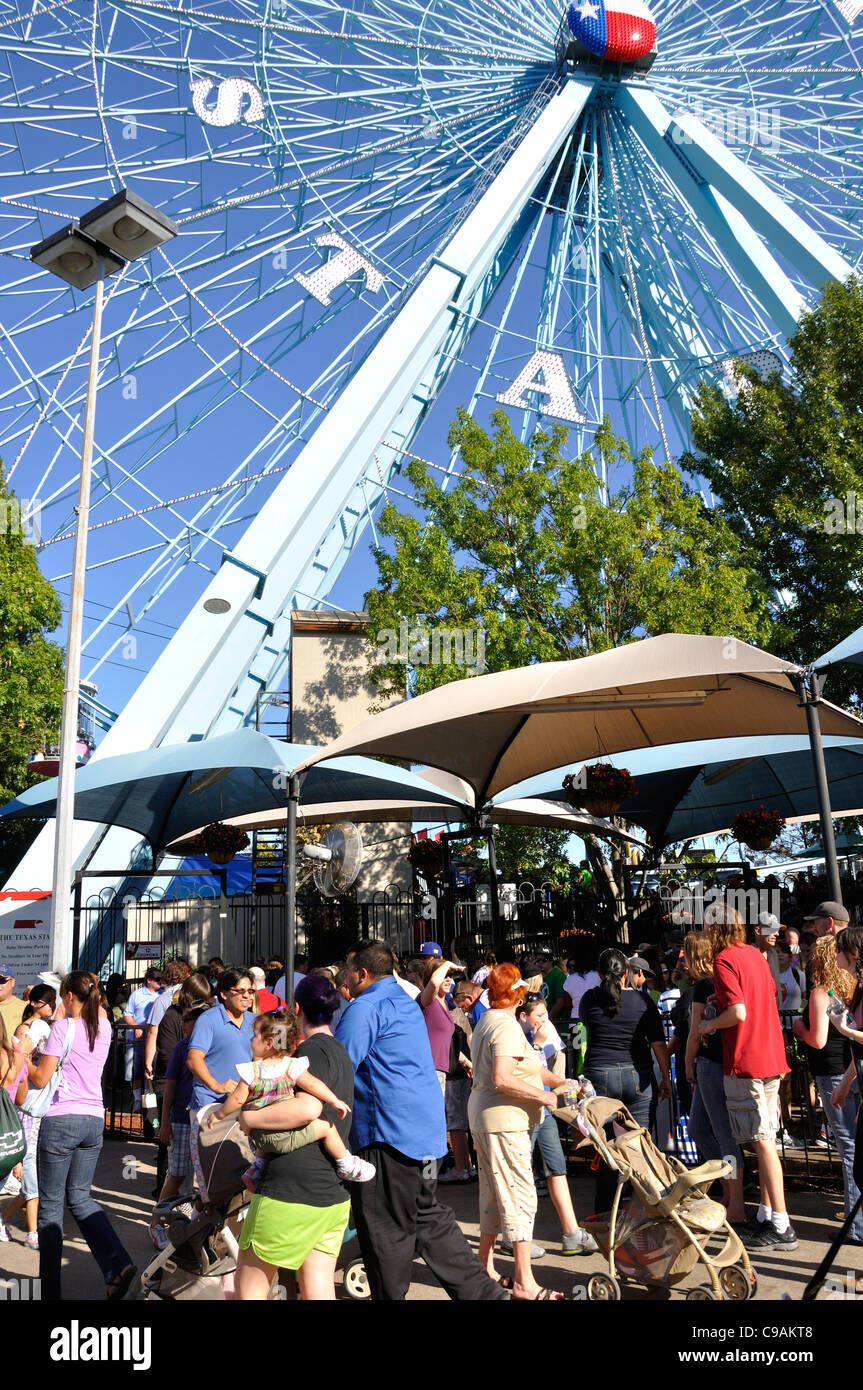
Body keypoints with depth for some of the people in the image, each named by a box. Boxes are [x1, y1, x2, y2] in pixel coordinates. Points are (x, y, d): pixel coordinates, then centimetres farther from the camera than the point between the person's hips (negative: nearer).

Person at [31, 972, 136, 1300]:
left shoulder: (63, 1027, -10)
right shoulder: (104, 1028, 6)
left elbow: (41, 1079, -8)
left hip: (61, 1120, -6)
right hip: (94, 1119, 6)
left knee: (50, 1203, 7)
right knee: (80, 1197, 15)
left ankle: (50, 1289, 12)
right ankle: (117, 1264, -3)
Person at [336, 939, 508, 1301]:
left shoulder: (365, 1008, -13)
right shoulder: (405, 1002, 17)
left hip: (389, 1129, -10)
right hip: (425, 1128, 10)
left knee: (385, 1230, 3)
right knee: (429, 1216, 18)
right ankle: (480, 1291, 18)